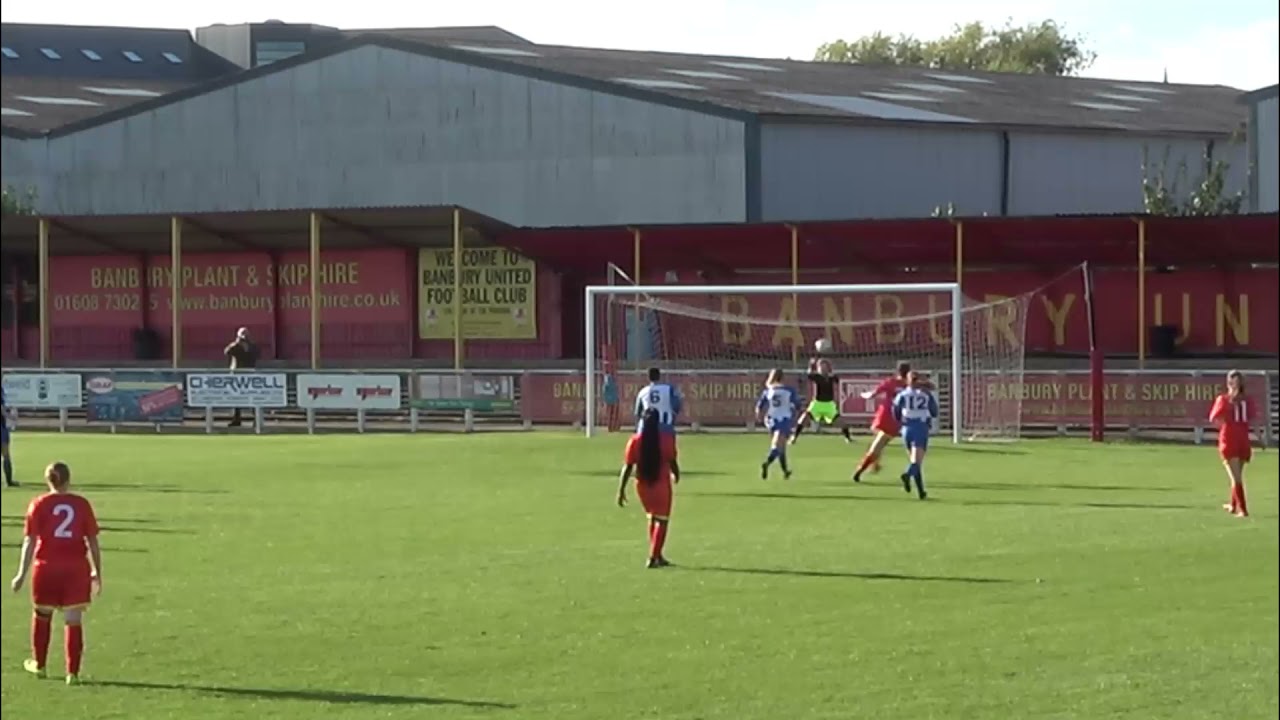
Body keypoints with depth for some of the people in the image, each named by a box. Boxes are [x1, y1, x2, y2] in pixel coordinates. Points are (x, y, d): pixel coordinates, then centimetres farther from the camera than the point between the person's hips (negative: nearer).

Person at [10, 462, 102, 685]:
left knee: (42, 615, 20)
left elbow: (30, 541, -7)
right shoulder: (82, 504, 1)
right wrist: (97, 572, 11)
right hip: (76, 569, 0)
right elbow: (93, 541, 3)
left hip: (47, 568, 0)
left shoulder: (39, 505, -3)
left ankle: (38, 664, 33)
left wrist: (22, 573, -5)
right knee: (73, 620, 2)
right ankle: (73, 673, -1)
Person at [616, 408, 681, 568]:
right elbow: (672, 462, -4)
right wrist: (676, 475, 19)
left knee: (652, 518, 22)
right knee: (662, 520, 7)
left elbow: (628, 467, -8)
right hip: (662, 484, -3)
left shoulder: (635, 441, -7)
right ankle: (653, 558, -2)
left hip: (643, 485, 3)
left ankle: (657, 556, 28)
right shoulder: (667, 439, -12)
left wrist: (621, 490, -3)